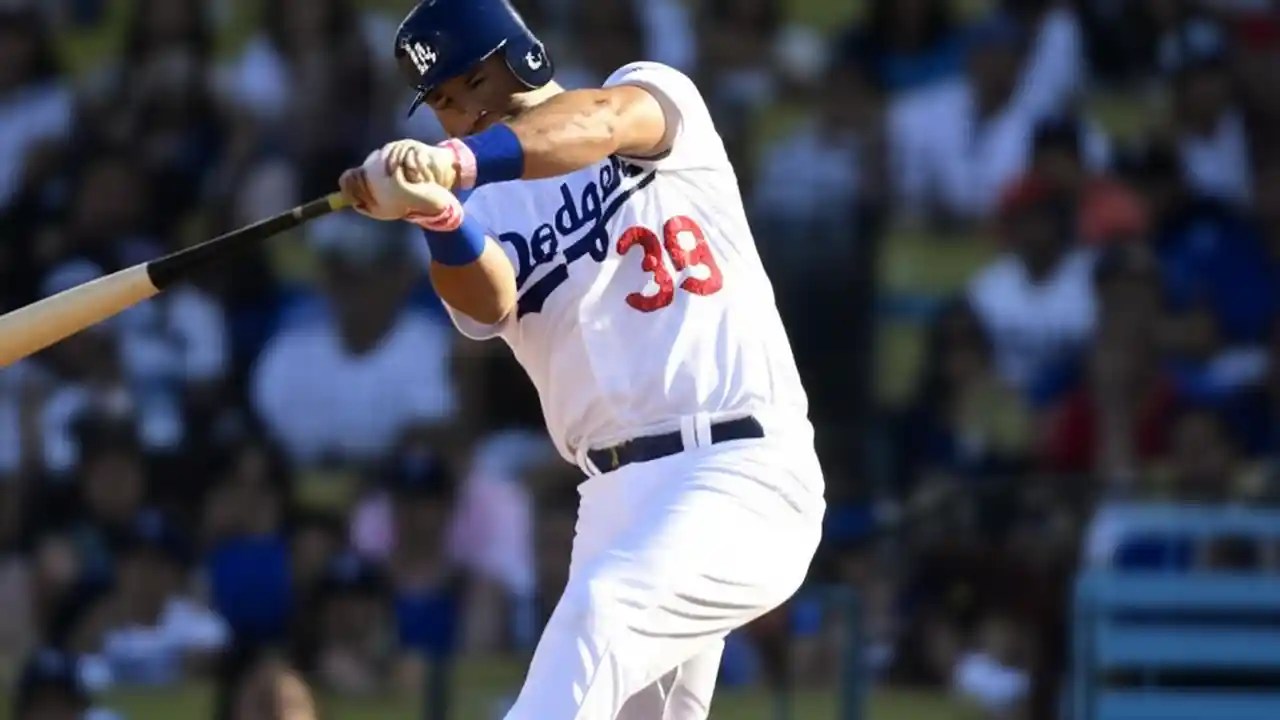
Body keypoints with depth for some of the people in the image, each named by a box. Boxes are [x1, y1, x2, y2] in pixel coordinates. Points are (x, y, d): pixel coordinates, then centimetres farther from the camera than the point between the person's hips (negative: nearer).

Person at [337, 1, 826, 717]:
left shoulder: (660, 98, 4)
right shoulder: (490, 212, 12)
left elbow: (605, 118, -21)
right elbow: (486, 300, -10)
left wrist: (461, 162, -39)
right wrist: (439, 214, -33)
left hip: (742, 475, -5)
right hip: (617, 497, 5)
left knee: (601, 606, -27)